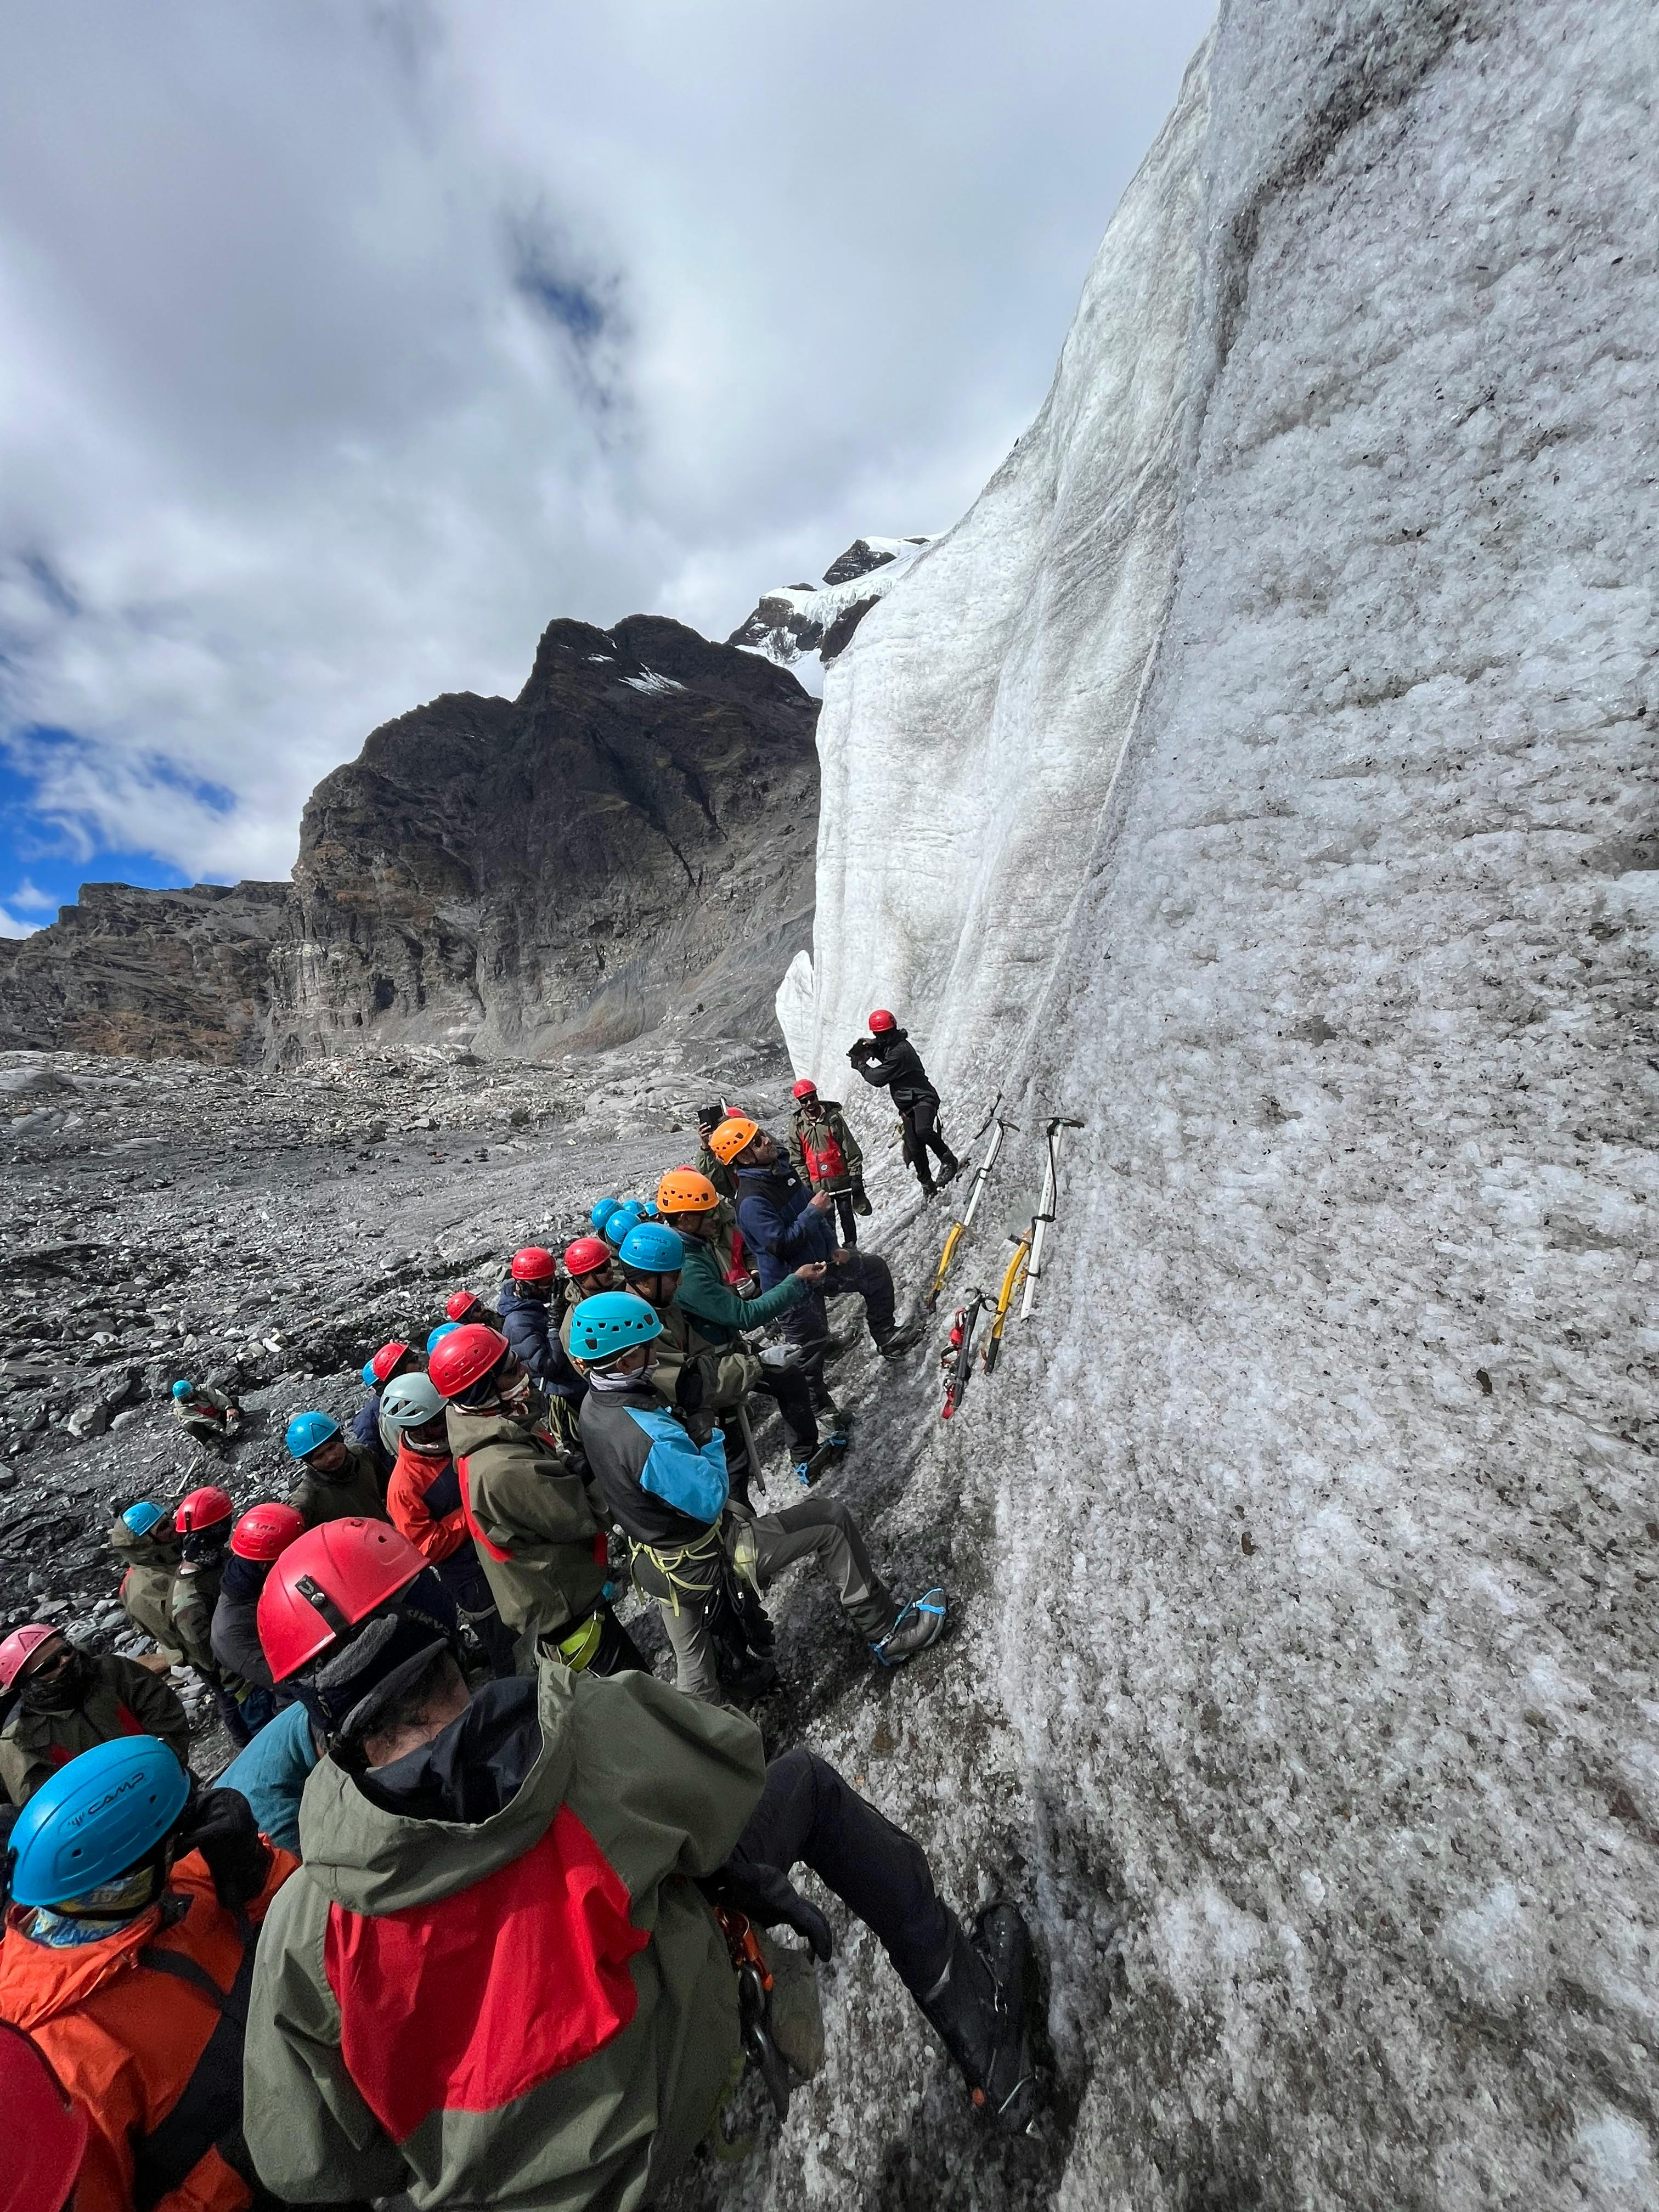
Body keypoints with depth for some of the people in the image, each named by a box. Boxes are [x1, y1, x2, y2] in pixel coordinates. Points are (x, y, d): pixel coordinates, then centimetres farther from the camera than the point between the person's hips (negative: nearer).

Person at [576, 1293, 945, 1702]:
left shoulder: (593, 1404, -9)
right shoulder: (650, 1440, -37)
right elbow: (712, 1500, -25)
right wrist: (713, 1440, -10)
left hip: (658, 1565, 8)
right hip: (706, 1560, -7)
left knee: (695, 1675, 28)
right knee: (830, 1519, 2)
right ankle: (887, 1632, 18)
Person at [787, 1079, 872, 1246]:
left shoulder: (834, 1117, -7)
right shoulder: (796, 1126, -3)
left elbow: (851, 1149, -4)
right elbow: (797, 1160, 1)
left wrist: (856, 1176, -6)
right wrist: (806, 1185, -2)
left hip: (841, 1179, 0)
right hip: (818, 1184, 1)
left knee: (847, 1215, 11)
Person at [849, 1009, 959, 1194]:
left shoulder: (900, 1051, -20)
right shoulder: (894, 1045, 11)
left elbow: (878, 1078, -18)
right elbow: (887, 1060, 35)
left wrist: (860, 1064, -2)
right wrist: (875, 1049, 15)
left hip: (922, 1099, -9)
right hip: (908, 1106, 9)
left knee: (922, 1131, -36)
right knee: (915, 1150, 6)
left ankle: (950, 1161, -18)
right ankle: (927, 1184, 21)